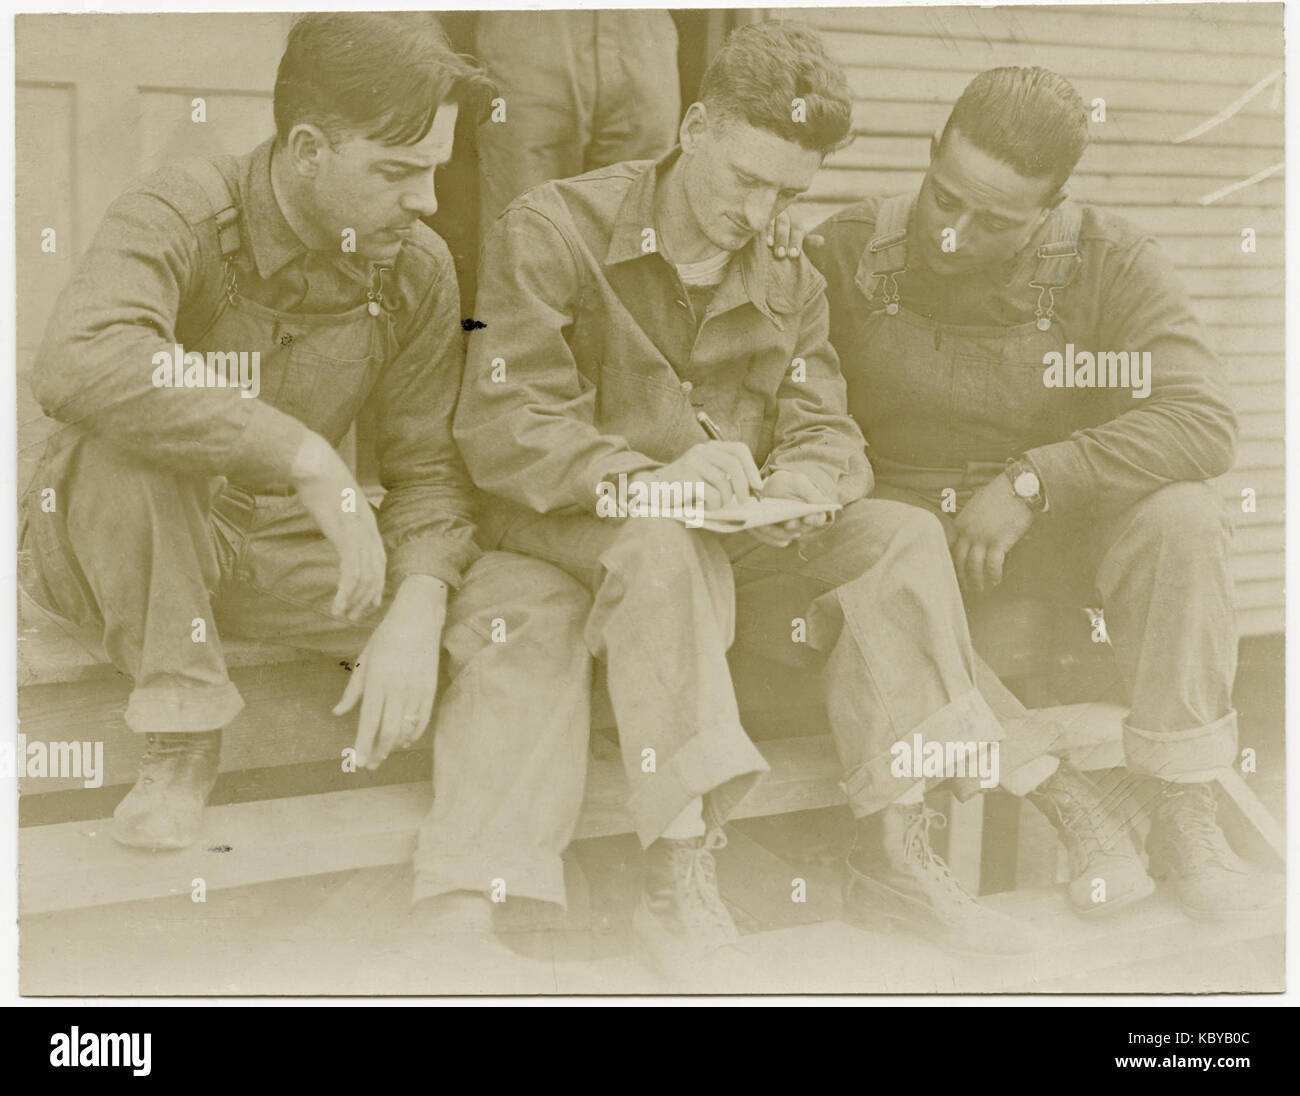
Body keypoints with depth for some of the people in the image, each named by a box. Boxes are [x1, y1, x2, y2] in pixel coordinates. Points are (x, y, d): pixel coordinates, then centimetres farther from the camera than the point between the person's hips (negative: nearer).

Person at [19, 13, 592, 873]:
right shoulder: (181, 217, -21)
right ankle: (181, 732, -20)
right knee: (134, 432, -38)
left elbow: (428, 469, -3)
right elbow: (78, 363, -42)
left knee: (549, 606, -15)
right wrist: (308, 459, -42)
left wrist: (417, 608, -23)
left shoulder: (418, 270, -6)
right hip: (107, 544, -3)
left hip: (279, 547, 3)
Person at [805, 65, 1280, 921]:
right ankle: (1069, 807, -22)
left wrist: (1033, 481, -26)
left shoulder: (1111, 263, -9)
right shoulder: (846, 256, -8)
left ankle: (1186, 825, -19)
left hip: (1059, 529, 0)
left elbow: (1206, 424, -20)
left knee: (1181, 515, -29)